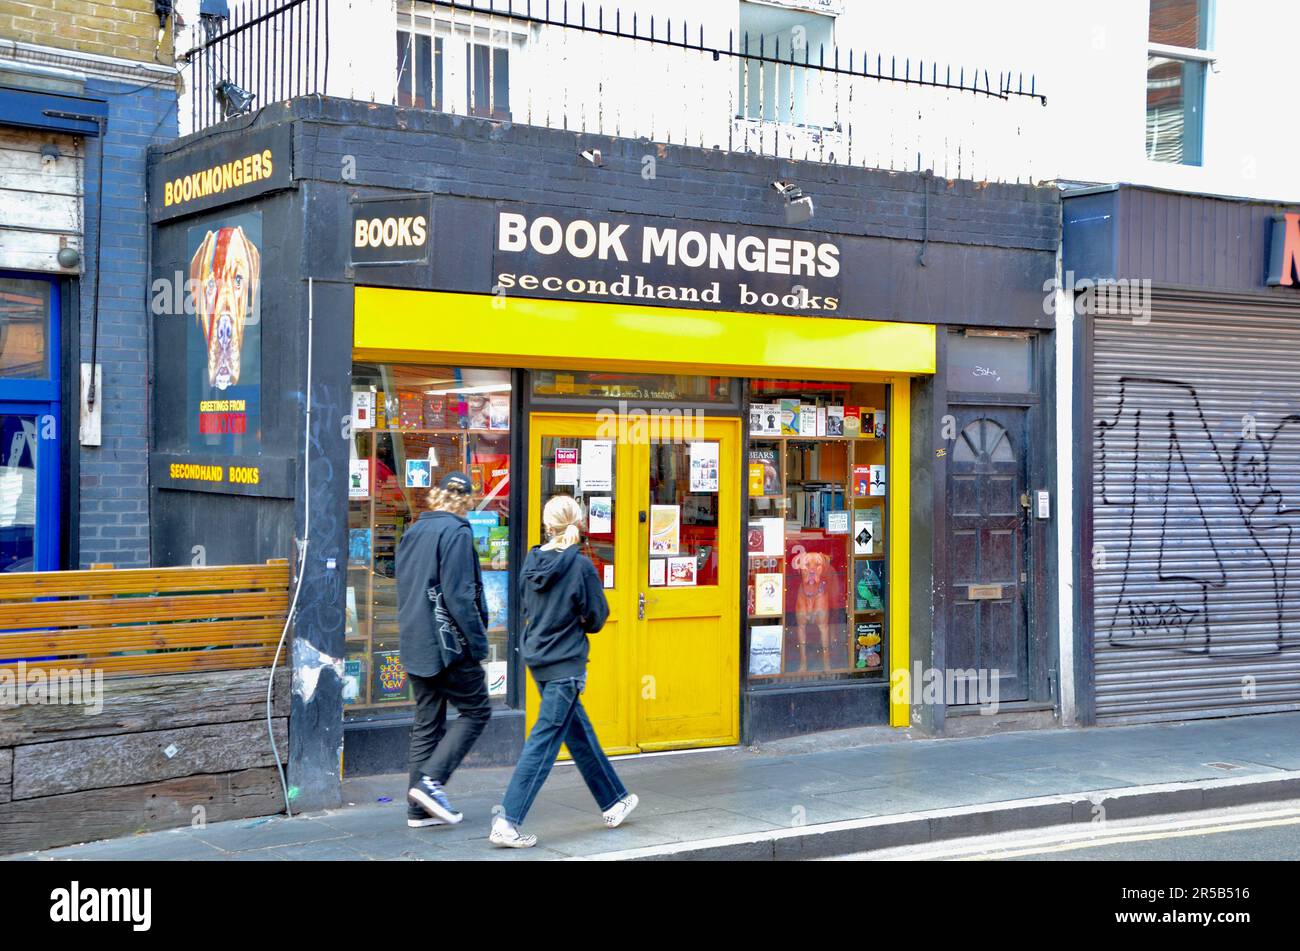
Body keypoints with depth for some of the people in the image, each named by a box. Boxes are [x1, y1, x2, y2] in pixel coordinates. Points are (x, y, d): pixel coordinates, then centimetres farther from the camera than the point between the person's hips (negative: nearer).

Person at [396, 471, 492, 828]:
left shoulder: (413, 532, 13)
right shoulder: (456, 532, -12)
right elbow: (459, 594, -18)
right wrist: (478, 641, -14)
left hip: (416, 644, 8)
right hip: (448, 644, -8)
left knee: (426, 723, 11)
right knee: (476, 710, 4)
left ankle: (419, 808, 11)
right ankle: (430, 780, -8)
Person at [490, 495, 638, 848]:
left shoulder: (532, 561, 1)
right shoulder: (580, 565, -15)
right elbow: (596, 617, -8)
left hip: (538, 658, 7)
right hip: (566, 663, -7)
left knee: (580, 733, 18)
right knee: (544, 740, -4)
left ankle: (613, 803, 32)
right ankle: (508, 822, -7)